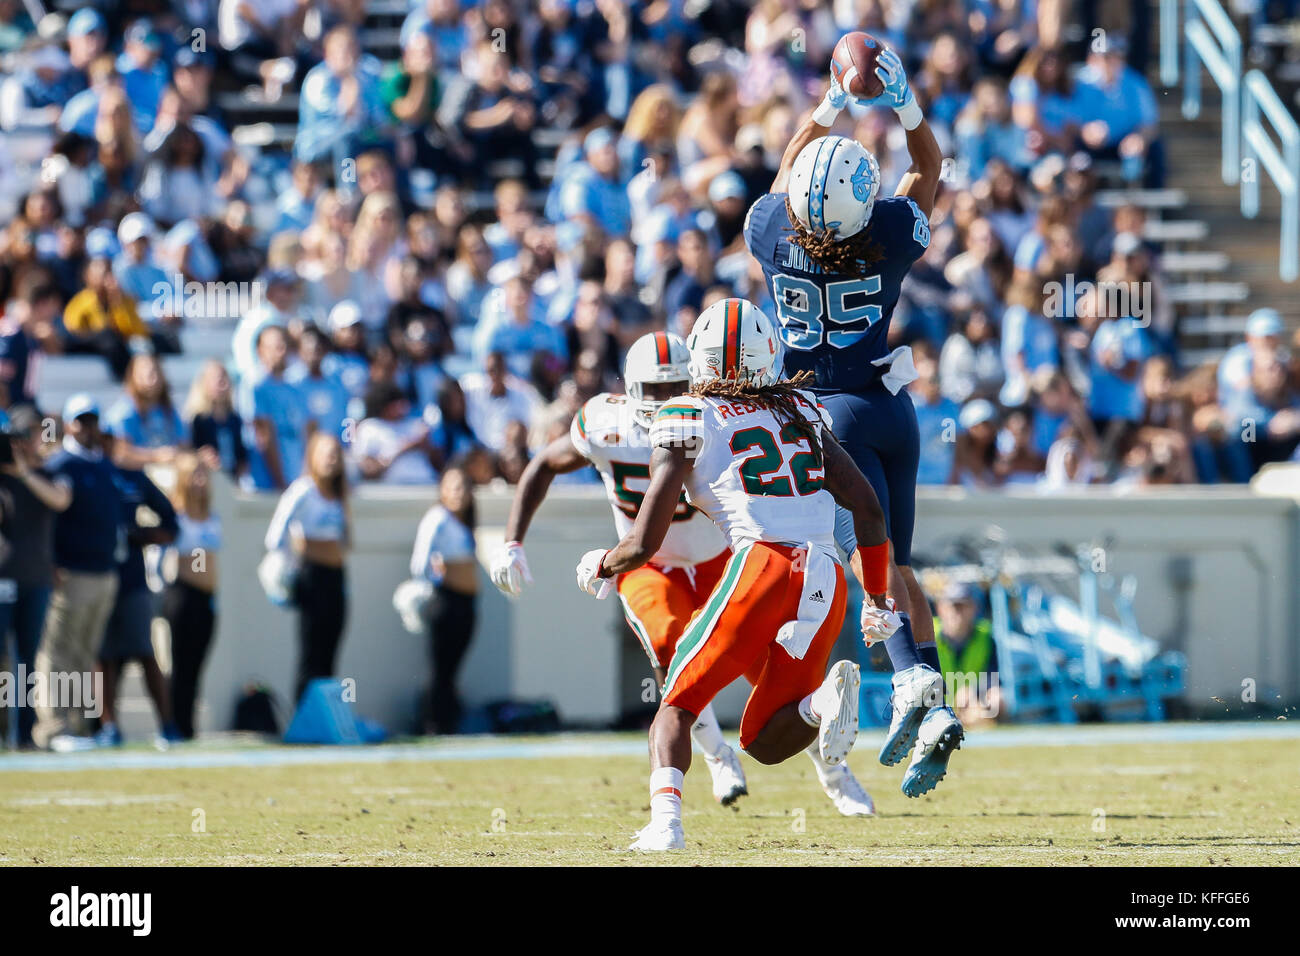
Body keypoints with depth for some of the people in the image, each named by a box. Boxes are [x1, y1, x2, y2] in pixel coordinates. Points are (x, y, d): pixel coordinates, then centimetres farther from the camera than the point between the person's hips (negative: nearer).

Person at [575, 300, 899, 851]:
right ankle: (824, 696, -18)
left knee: (677, 703, 10)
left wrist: (599, 568, 26)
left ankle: (665, 819, -17)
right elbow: (866, 505, 20)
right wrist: (877, 599, 30)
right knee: (765, 741, 15)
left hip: (763, 567, -5)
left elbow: (644, 545, 4)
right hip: (827, 584, 5)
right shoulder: (800, 411, 21)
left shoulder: (688, 422, 6)